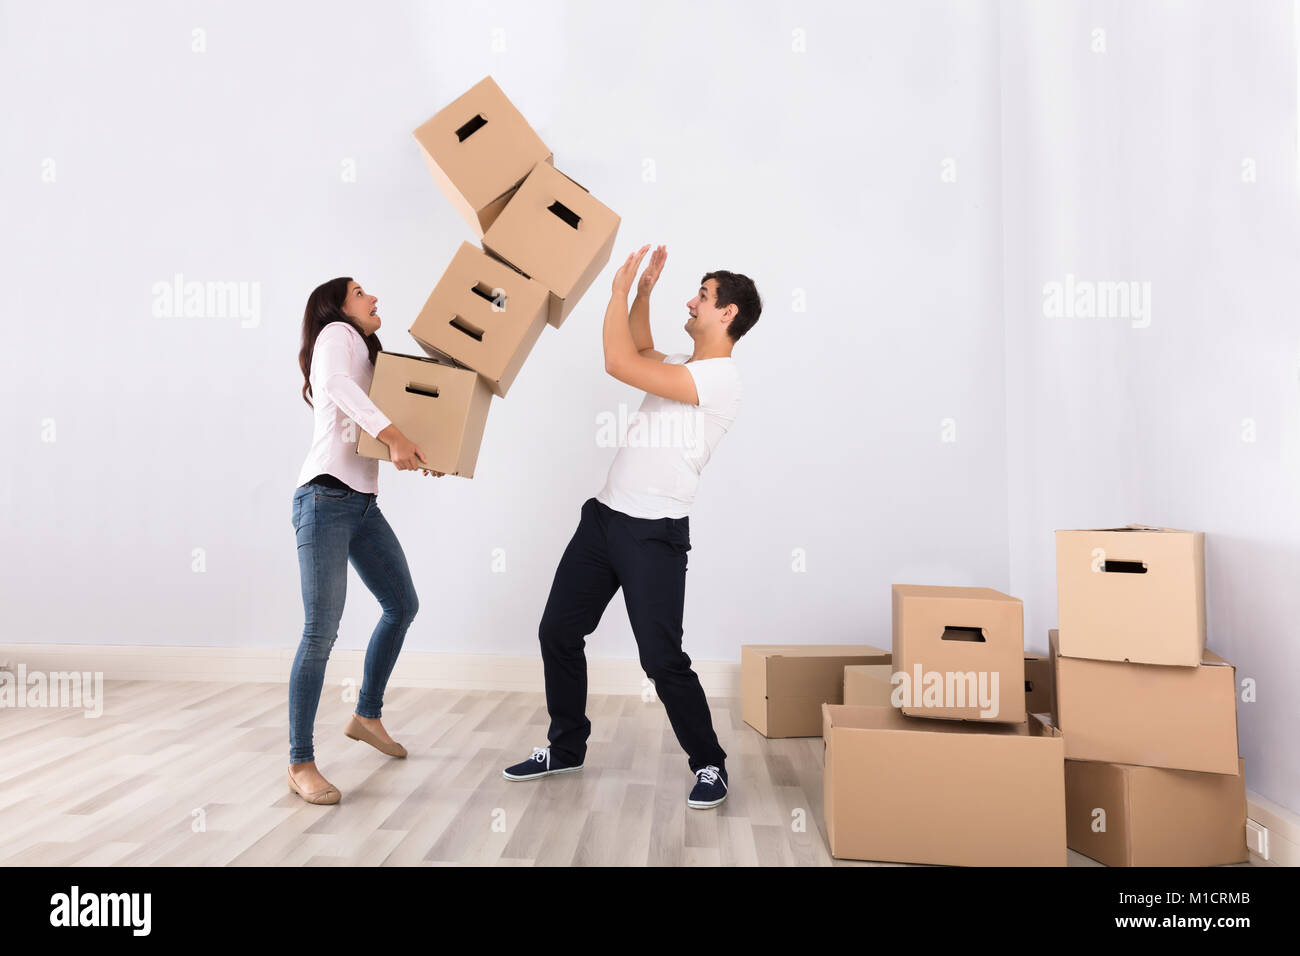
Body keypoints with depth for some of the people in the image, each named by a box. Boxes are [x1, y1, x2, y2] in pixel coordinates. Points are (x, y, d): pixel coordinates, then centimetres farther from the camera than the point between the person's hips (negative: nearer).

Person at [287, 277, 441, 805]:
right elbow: (335, 382, -24)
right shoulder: (336, 333, -2)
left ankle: (367, 716, 31)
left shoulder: (367, 353, 26)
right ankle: (300, 765, 0)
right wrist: (393, 434, -33)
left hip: (363, 504, 10)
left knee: (403, 606, 15)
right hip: (326, 499, -10)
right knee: (321, 632, -10)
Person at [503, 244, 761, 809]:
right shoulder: (683, 367, 15)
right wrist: (645, 289, 23)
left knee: (662, 658, -6)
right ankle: (565, 747, 29)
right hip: (605, 515, 9)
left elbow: (620, 364, -22)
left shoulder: (720, 378, -15)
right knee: (557, 631, 12)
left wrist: (619, 287, -10)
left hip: (655, 533, -9)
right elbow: (639, 350, 36)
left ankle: (710, 766, 15)